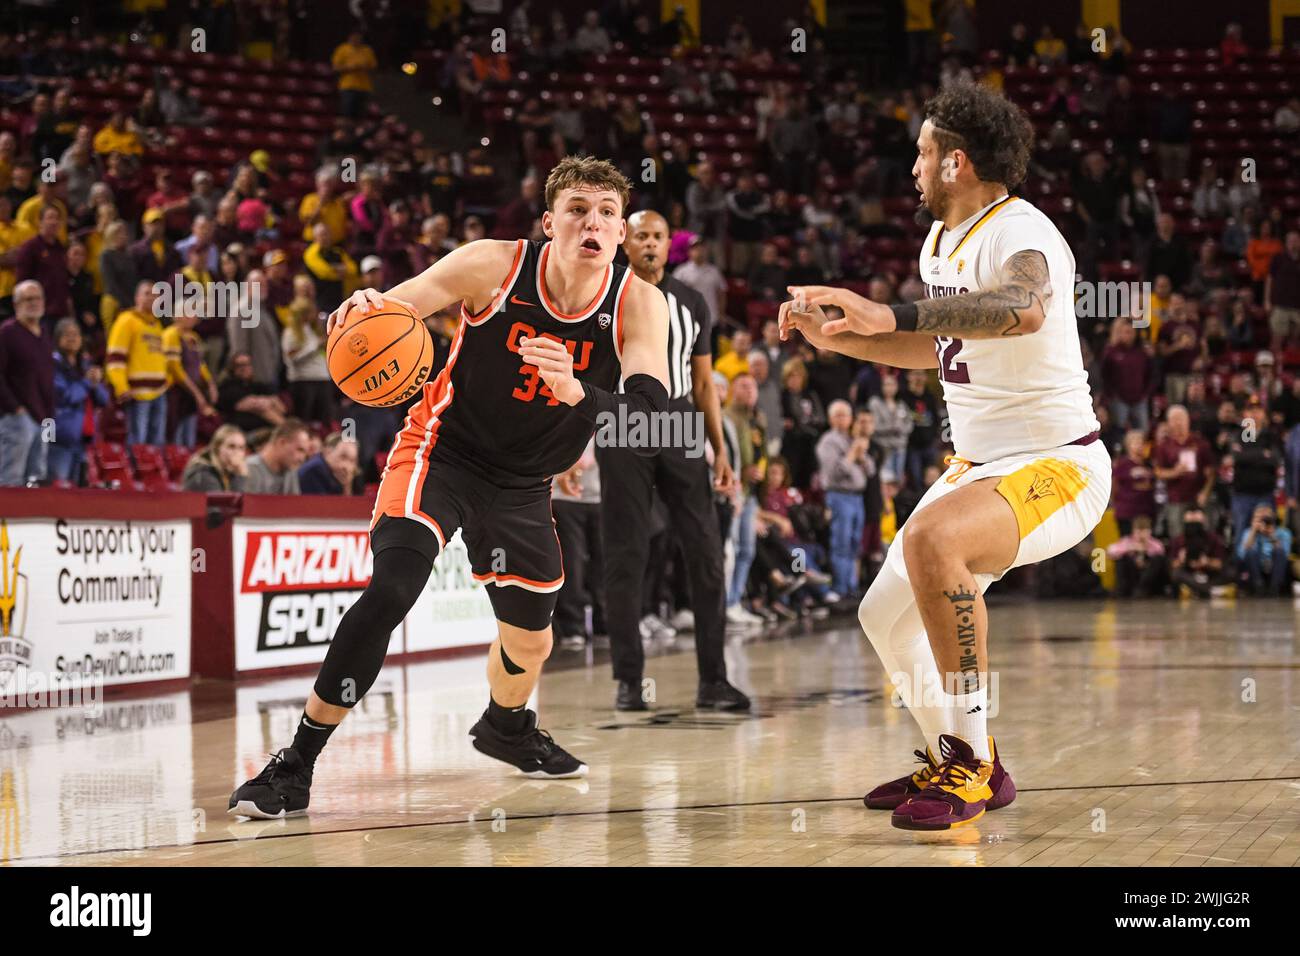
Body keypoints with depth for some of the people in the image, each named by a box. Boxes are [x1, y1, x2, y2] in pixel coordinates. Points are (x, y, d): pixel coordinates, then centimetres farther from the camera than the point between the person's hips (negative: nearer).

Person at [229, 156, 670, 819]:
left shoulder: (638, 304, -15)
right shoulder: (494, 266, -20)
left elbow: (650, 411, -28)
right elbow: (383, 313, -19)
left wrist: (576, 392, -48)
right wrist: (359, 312, -44)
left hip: (523, 484, 4)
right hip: (442, 448, -4)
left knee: (530, 643, 17)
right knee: (392, 588, -28)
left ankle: (507, 729, 54)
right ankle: (296, 765, -21)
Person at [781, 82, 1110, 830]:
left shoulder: (1018, 233, -20)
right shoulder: (941, 241, 10)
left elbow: (1022, 309, -46)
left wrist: (893, 314, -51)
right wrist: (835, 336, 19)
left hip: (1058, 465, -10)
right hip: (982, 462, 10)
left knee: (932, 539, -37)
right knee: (886, 618, 13)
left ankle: (971, 766, -25)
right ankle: (957, 764, 35)